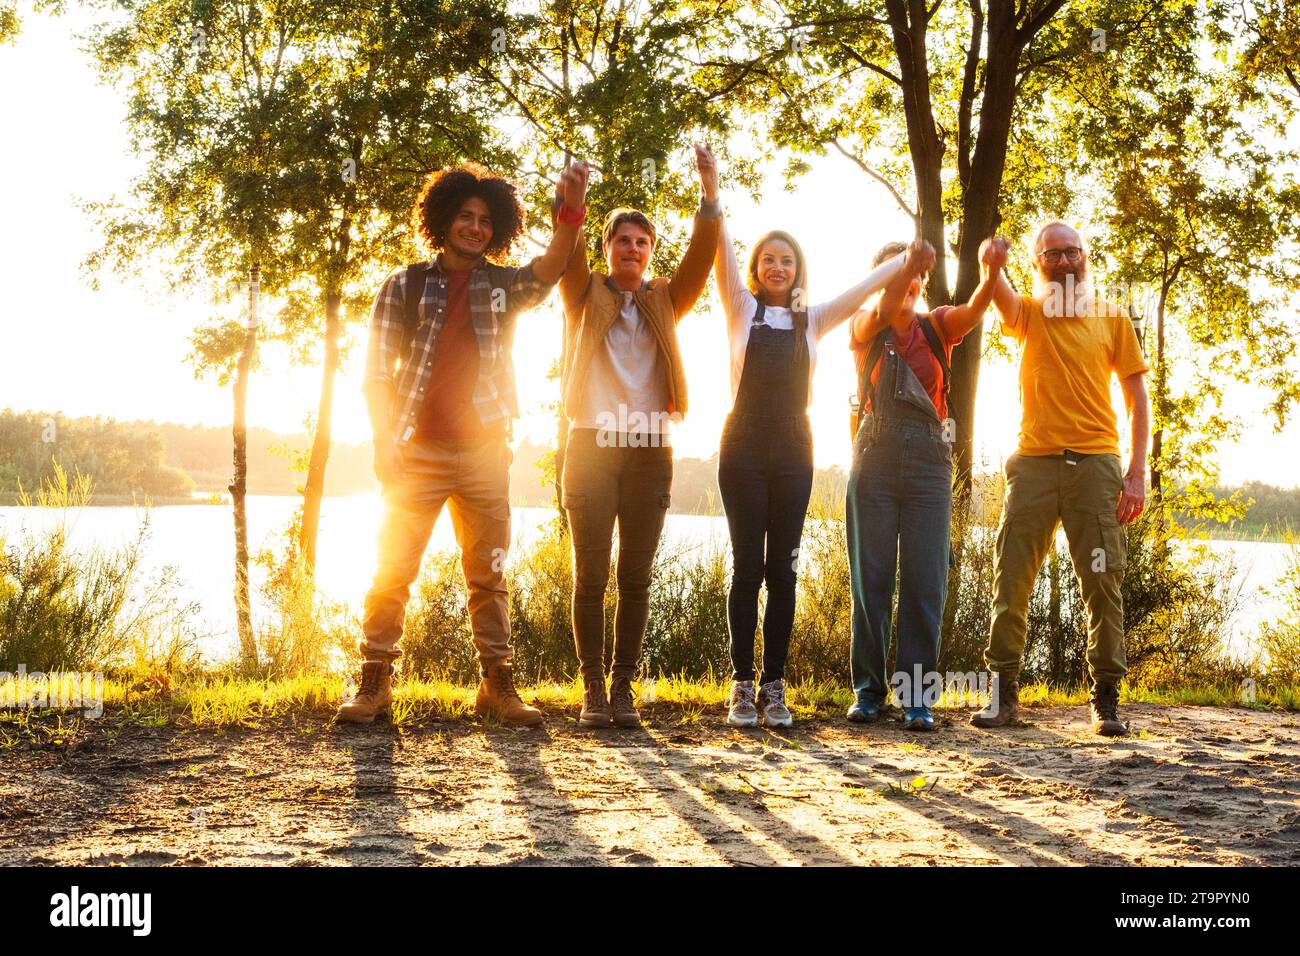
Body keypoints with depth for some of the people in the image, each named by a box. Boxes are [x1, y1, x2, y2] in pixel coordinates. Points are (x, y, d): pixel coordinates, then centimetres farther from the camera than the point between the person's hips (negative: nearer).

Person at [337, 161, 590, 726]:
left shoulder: (502, 287, 9)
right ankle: (374, 683, 4)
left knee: (488, 574, 6)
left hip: (484, 452, 2)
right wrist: (384, 439, -10)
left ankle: (497, 684, 11)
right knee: (394, 569, -2)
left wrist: (572, 211, -31)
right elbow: (378, 369, 2)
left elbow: (548, 269, -13)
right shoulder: (405, 286, 5)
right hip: (419, 449, -2)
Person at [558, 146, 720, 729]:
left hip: (650, 452, 2)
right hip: (592, 445, -2)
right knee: (591, 575, -3)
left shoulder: (664, 302, 14)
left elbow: (701, 257, 0)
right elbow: (568, 255, -8)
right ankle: (593, 690, 0)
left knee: (636, 578, 1)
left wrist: (710, 193, -13)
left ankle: (624, 687, 5)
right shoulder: (586, 297, 10)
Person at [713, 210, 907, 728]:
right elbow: (721, 248, -4)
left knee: (782, 569, 1)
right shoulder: (742, 309, 7)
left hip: (793, 450, 2)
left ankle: (773, 686, 6)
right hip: (744, 447, -2)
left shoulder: (812, 320, 14)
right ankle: (742, 686, 1)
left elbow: (869, 283, 9)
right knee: (748, 565, -3)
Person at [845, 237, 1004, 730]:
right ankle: (868, 690, 10)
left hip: (928, 463, 1)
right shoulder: (864, 327, 4)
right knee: (870, 579, 2)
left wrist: (990, 273, -38)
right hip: (874, 461, -1)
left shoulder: (936, 326, 7)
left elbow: (972, 312, -15)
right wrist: (906, 265, -41)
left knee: (925, 582, -2)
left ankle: (917, 695, 3)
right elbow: (881, 315, -20)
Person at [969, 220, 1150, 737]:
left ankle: (1106, 698, 3)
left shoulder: (1112, 319, 12)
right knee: (1011, 579, -1)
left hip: (1095, 462, -1)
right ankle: (1004, 691, 6)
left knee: (1102, 581, -3)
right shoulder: (1028, 313, 13)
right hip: (1034, 461, 1)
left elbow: (1137, 397, 9)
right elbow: (999, 292, -11)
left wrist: (1137, 471, -1)